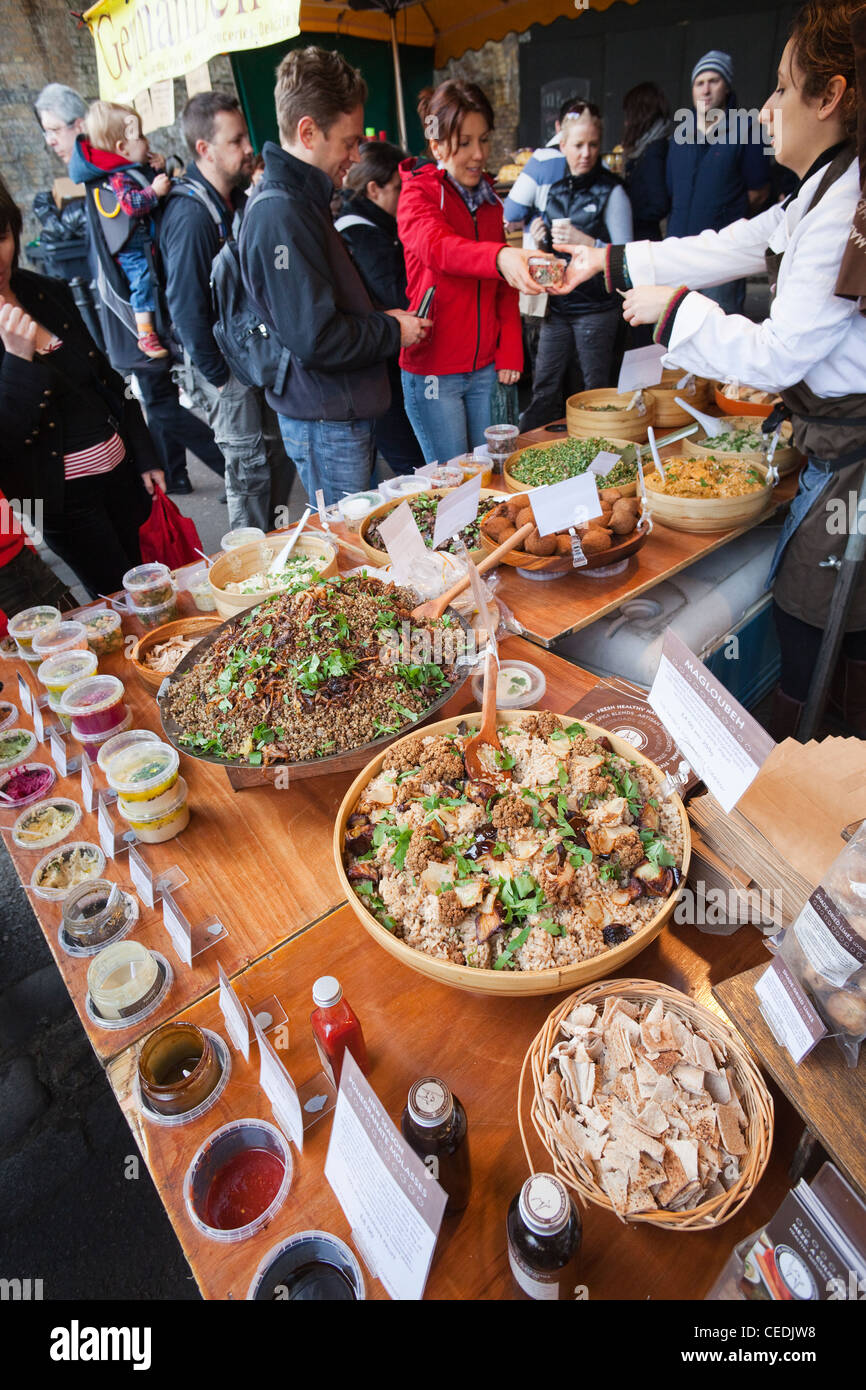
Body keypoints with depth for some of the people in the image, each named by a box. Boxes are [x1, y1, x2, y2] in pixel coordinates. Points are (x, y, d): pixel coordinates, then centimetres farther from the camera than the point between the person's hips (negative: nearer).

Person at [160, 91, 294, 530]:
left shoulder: (237, 199, 9)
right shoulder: (190, 215, -18)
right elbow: (186, 308, -19)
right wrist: (219, 377, -15)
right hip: (227, 365, -8)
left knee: (279, 456, 14)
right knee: (249, 468, -1)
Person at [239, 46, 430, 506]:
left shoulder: (303, 199, 16)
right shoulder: (280, 213, -18)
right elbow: (315, 339, -25)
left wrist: (381, 318, 10)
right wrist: (392, 330, -10)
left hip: (346, 412, 10)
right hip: (327, 422, -10)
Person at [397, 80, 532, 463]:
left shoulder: (488, 198, 14)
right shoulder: (418, 195, -6)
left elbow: (504, 286, 16)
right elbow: (437, 247, -29)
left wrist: (510, 352, 4)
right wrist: (500, 257, -48)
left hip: (485, 367, 6)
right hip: (433, 371, -6)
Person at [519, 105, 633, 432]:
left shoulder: (611, 192, -4)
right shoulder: (556, 190, 12)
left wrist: (586, 242, -23)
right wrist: (541, 241, -2)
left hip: (596, 308, -5)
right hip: (558, 305, 5)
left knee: (595, 392, 3)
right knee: (544, 389, 7)